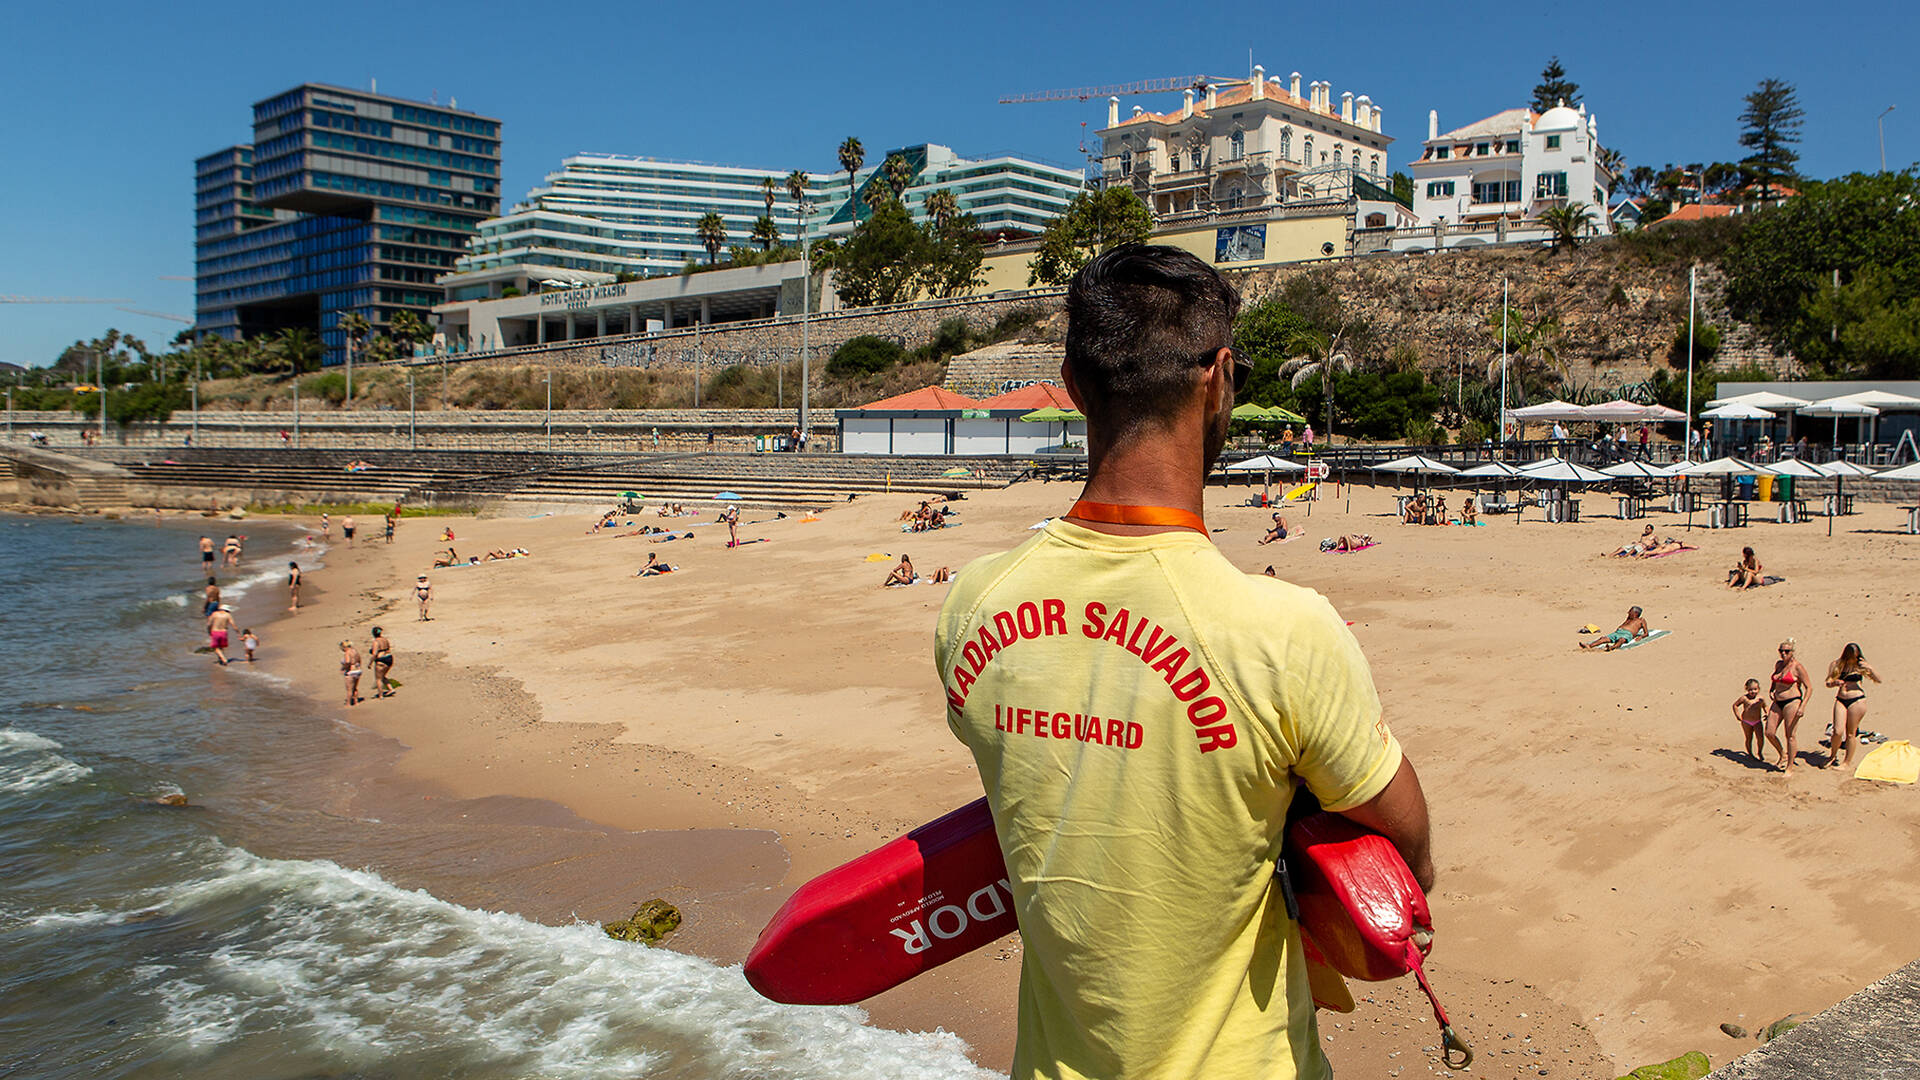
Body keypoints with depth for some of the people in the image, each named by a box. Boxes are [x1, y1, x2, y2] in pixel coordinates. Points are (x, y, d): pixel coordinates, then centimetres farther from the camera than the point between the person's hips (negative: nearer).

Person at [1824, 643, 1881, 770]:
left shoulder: (1860, 665, 2)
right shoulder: (1838, 665, 7)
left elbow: (1878, 680, -2)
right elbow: (1828, 682, 7)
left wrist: (1869, 668, -19)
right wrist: (1835, 683, -16)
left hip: (1857, 700, -2)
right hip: (1840, 700, 2)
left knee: (1851, 733, 2)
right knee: (1838, 731, -8)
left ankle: (1847, 762, 14)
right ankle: (1832, 756, 15)